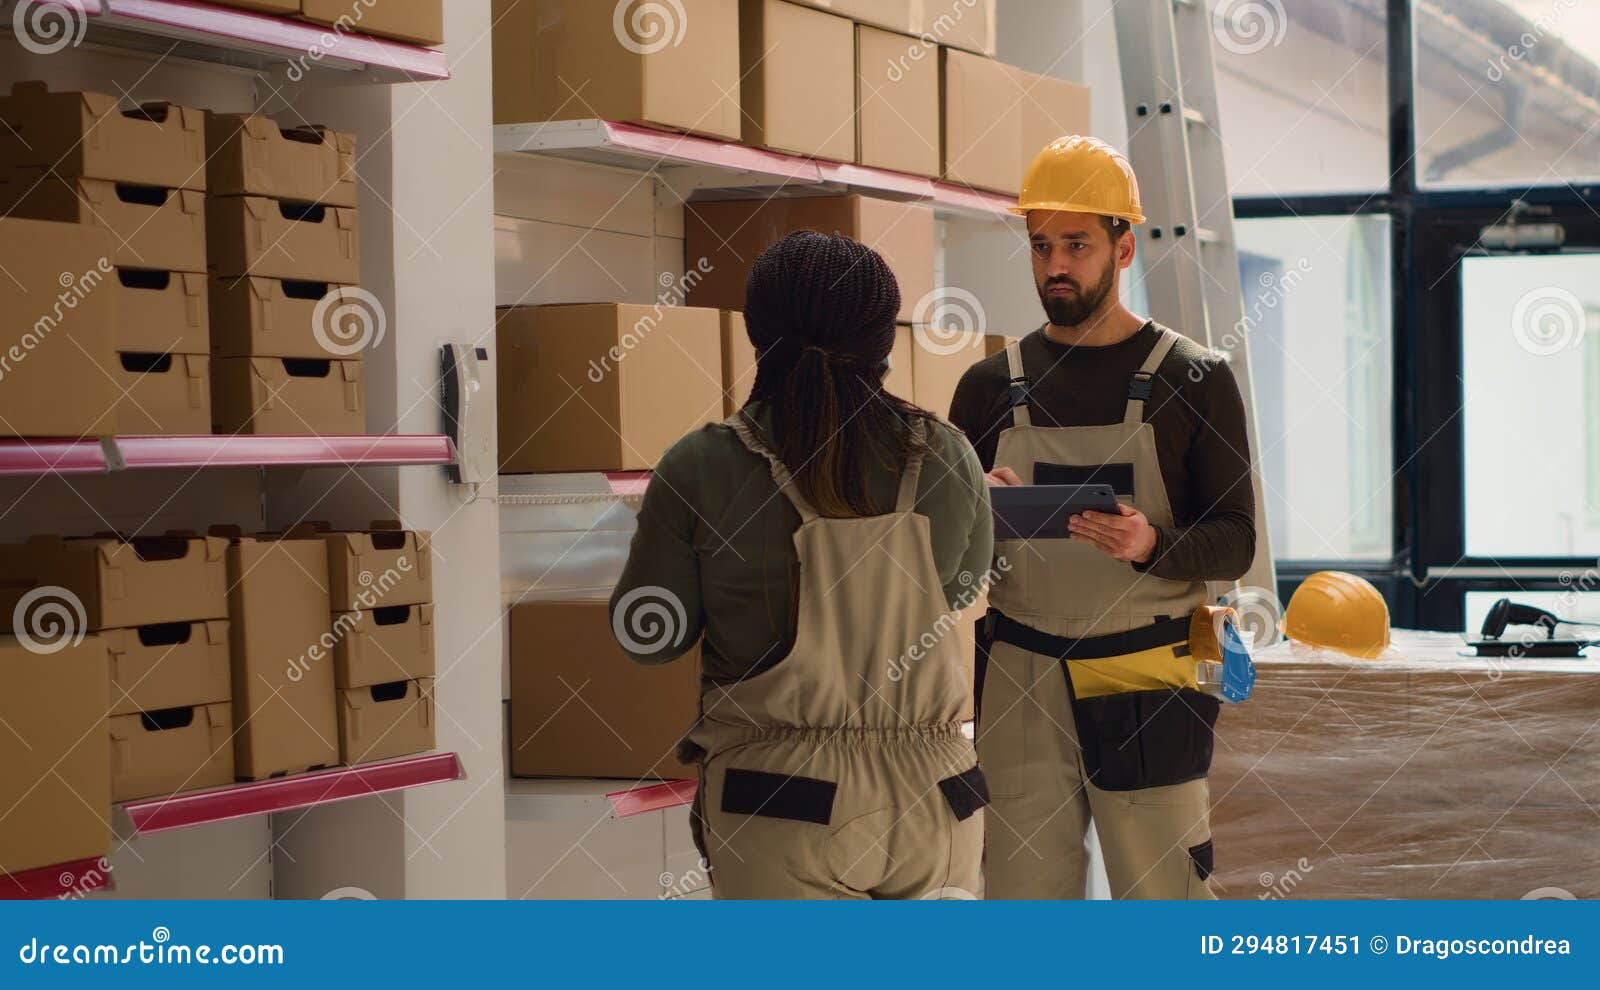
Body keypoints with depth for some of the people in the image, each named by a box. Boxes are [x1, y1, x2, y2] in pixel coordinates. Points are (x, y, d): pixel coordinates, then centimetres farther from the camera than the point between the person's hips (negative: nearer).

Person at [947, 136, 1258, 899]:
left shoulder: (1193, 380, 2)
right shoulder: (991, 386, 10)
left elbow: (1235, 541, -1)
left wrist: (1152, 546, -21)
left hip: (1147, 691, -2)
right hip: (1020, 690, 3)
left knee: (1162, 890, -3)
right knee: (1022, 888, 5)